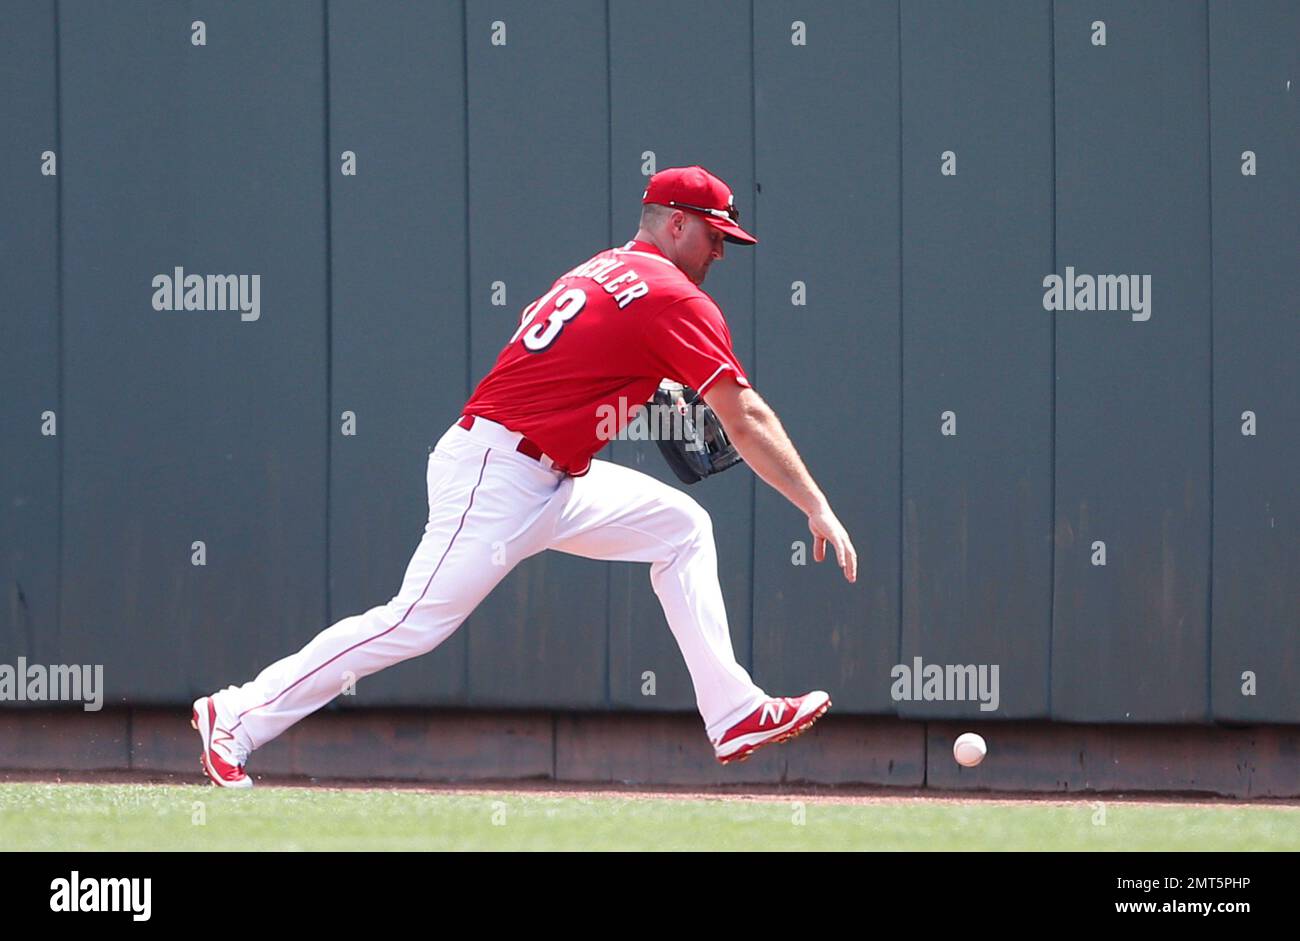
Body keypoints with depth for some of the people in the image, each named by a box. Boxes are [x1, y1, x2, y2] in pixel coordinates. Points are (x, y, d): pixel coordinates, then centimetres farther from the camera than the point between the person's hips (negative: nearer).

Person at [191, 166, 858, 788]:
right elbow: (746, 420, -12)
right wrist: (818, 509, -8)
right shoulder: (674, 298, -10)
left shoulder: (598, 271, 17)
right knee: (418, 620, -13)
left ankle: (733, 715, 4)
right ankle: (237, 717, -9)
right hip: (496, 474, -10)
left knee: (680, 526, 10)